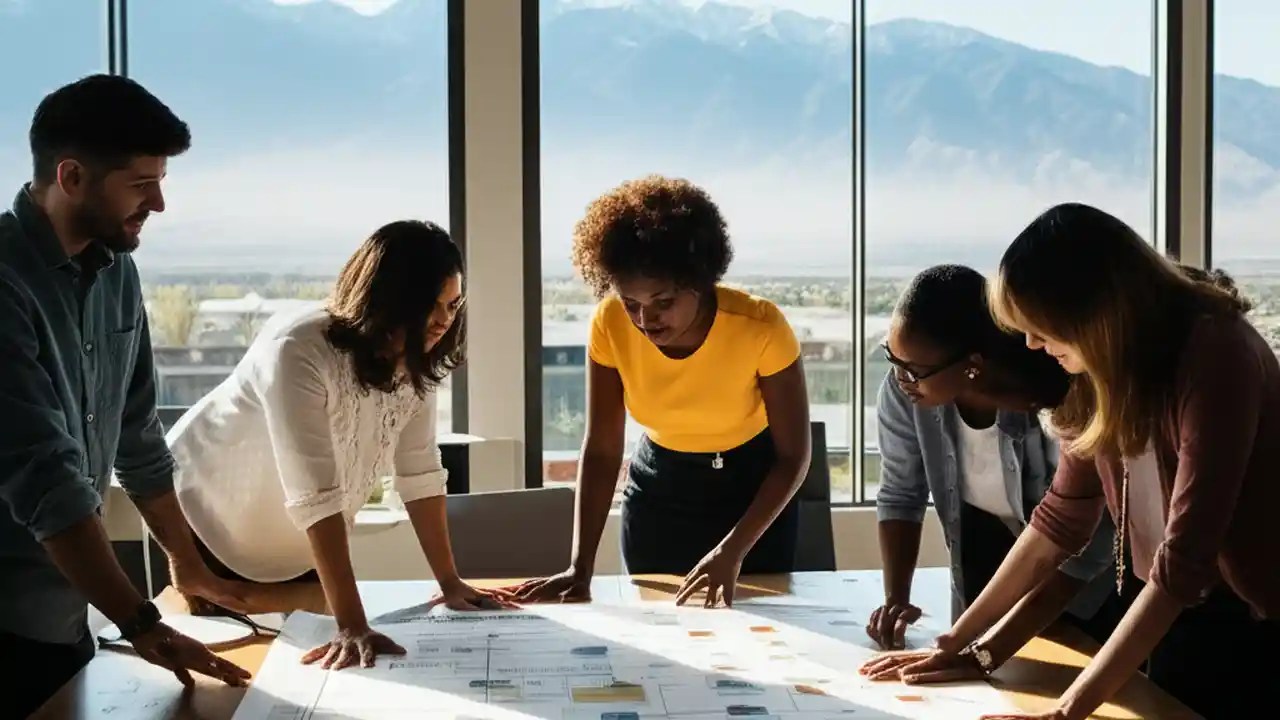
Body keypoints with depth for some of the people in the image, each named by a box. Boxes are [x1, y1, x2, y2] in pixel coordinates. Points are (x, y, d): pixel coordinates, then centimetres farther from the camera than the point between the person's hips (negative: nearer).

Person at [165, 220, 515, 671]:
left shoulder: (417, 360, -15)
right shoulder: (297, 351, -37)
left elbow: (419, 471, -10)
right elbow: (315, 492, -43)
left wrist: (450, 582, -14)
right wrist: (352, 626, -46)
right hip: (212, 521, -5)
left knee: (297, 644, 11)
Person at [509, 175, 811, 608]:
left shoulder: (760, 326, -30)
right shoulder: (611, 325, -23)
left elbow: (793, 457, -22)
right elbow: (601, 450, -16)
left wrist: (732, 552, -34)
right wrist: (581, 567, -25)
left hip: (755, 485, -2)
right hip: (659, 488, 2)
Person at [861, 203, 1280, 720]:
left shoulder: (1215, 355, -25)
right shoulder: (1104, 364, -2)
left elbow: (1184, 558, -30)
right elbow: (1062, 517, 3)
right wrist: (960, 640, -1)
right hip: (1167, 612, 6)